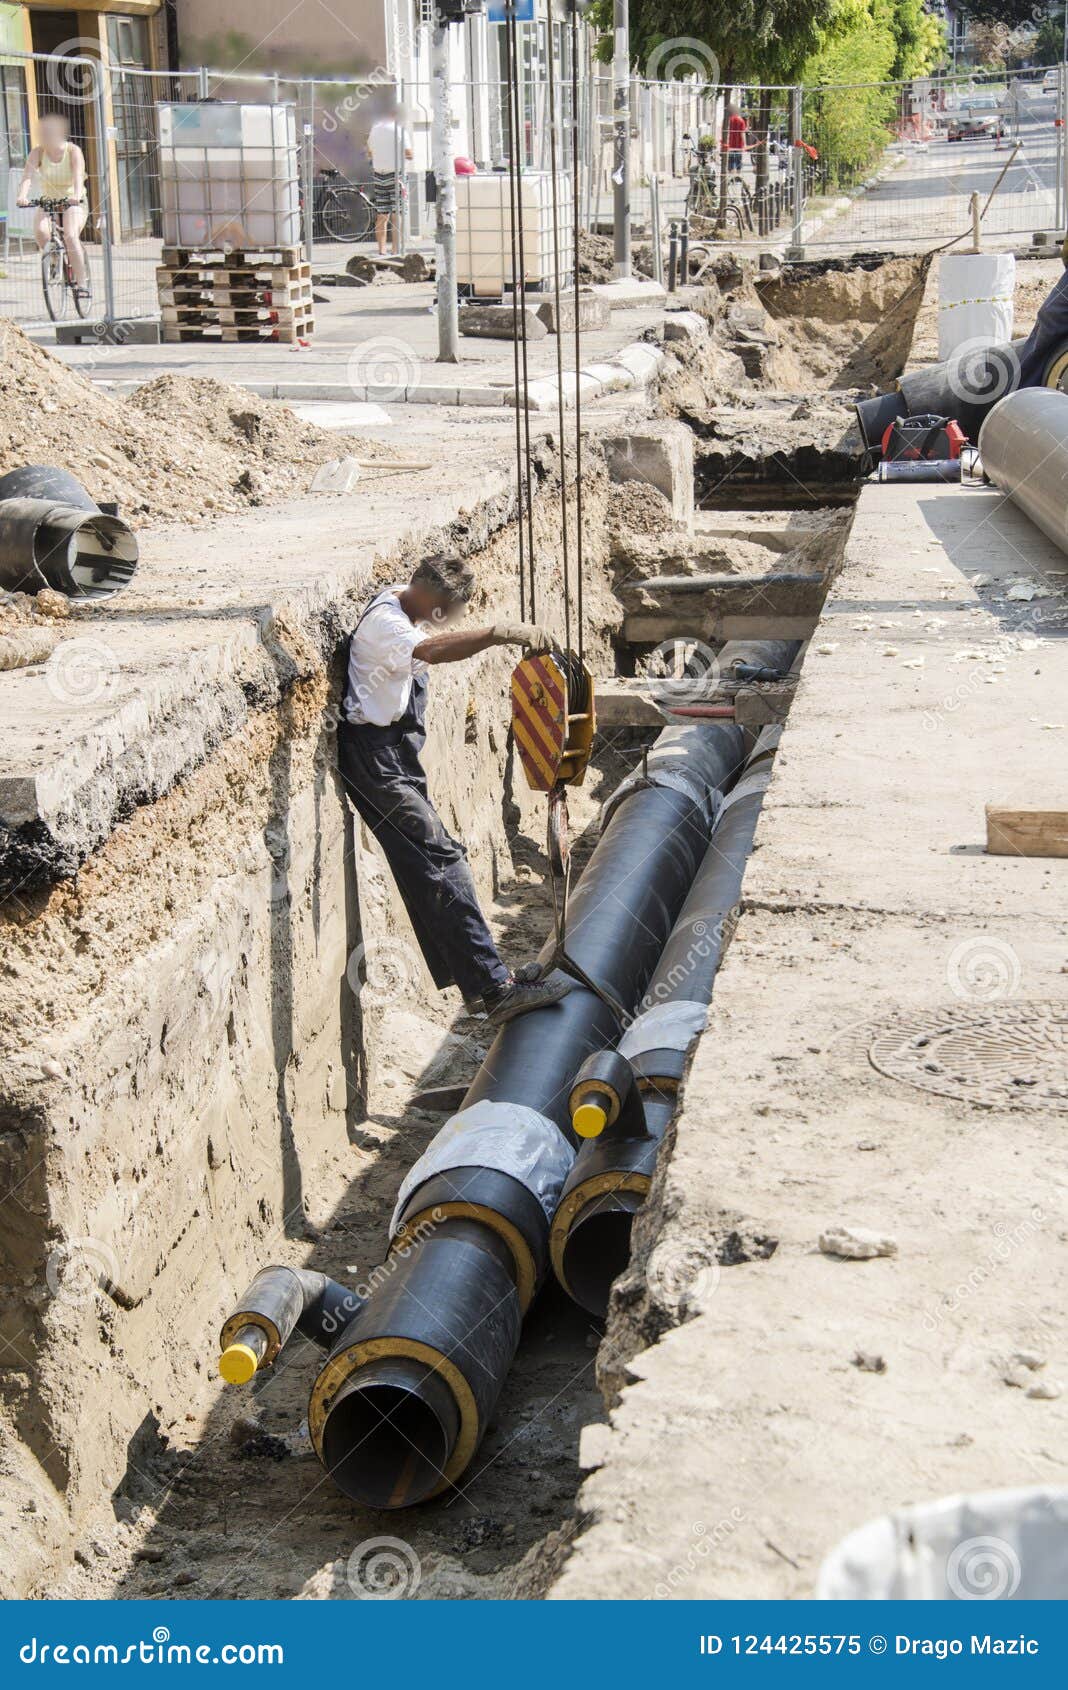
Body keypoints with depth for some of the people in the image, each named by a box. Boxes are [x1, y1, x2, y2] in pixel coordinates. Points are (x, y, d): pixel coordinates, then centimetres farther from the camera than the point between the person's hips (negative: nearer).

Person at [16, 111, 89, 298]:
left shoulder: (73, 151, -15)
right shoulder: (37, 152, -10)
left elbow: (78, 175, -30)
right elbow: (28, 176, -23)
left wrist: (76, 195, -51)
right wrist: (22, 196, -42)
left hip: (73, 202, -2)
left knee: (71, 236, -27)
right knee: (40, 230, -28)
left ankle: (81, 283, -18)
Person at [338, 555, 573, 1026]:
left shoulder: (405, 610, 11)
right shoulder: (383, 620, -20)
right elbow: (429, 649, -41)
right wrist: (499, 632, -50)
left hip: (396, 749, 11)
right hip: (374, 753, -11)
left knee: (425, 868, 12)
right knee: (442, 859, -17)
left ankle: (480, 983, 17)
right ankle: (494, 987, -22)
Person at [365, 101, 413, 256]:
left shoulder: (375, 129, 10)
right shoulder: (400, 130, -6)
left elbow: (369, 153, 17)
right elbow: (408, 154, -10)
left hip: (378, 174, 5)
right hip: (396, 175, -5)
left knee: (381, 217, 7)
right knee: (397, 216, -3)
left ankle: (381, 251, 6)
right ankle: (397, 251, -5)